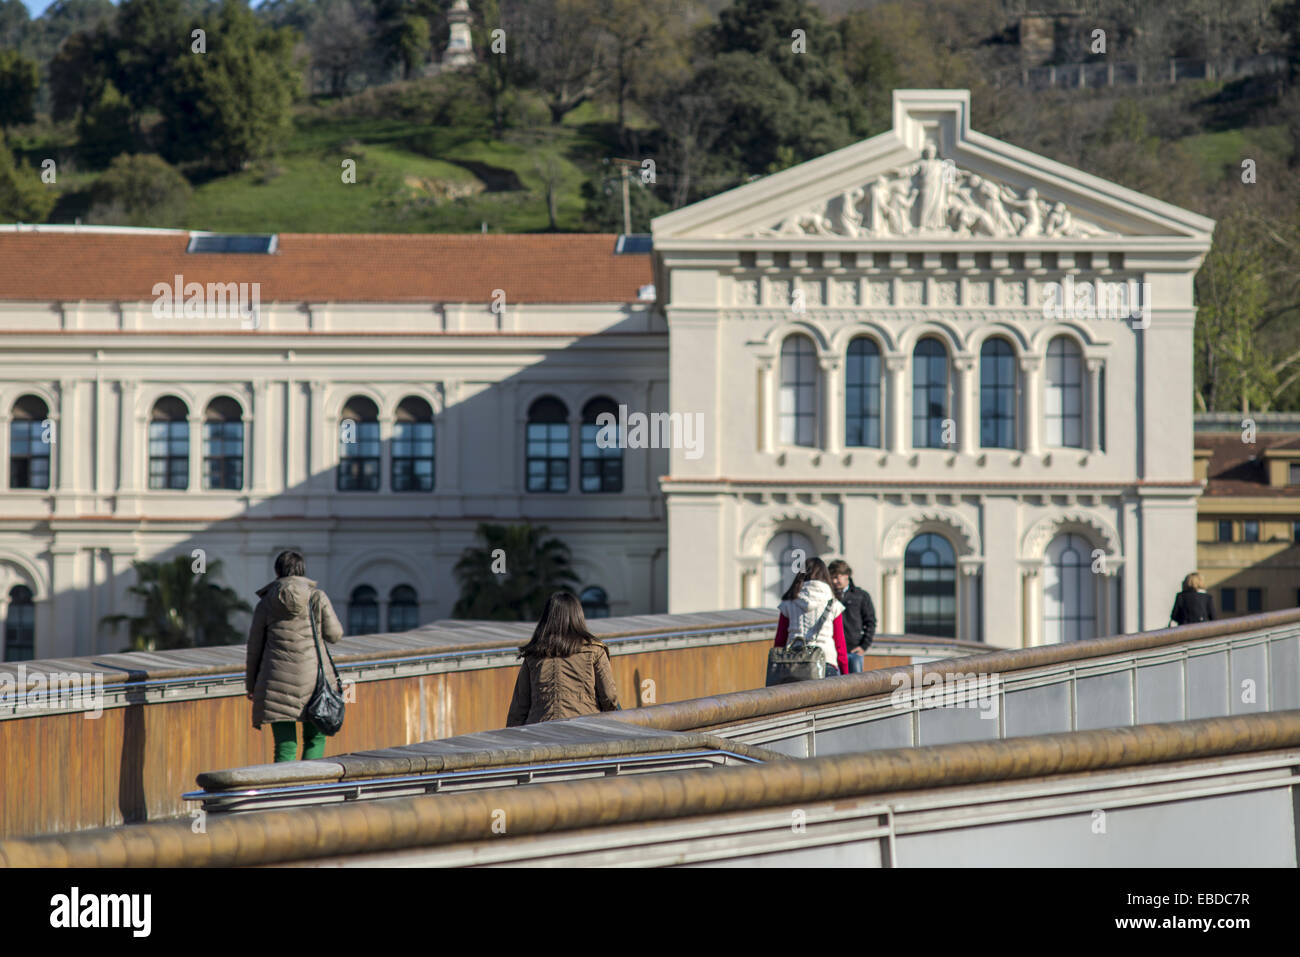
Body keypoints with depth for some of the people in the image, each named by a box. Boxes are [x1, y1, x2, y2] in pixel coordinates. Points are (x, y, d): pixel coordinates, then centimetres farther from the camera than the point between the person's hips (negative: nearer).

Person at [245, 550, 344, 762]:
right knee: (315, 739, 15)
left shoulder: (266, 603, 4)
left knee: (285, 747, 2)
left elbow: (254, 647, 8)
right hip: (314, 677, 0)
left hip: (278, 679, 0)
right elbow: (334, 634, 4)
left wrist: (251, 684, 18)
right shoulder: (317, 597, 0)